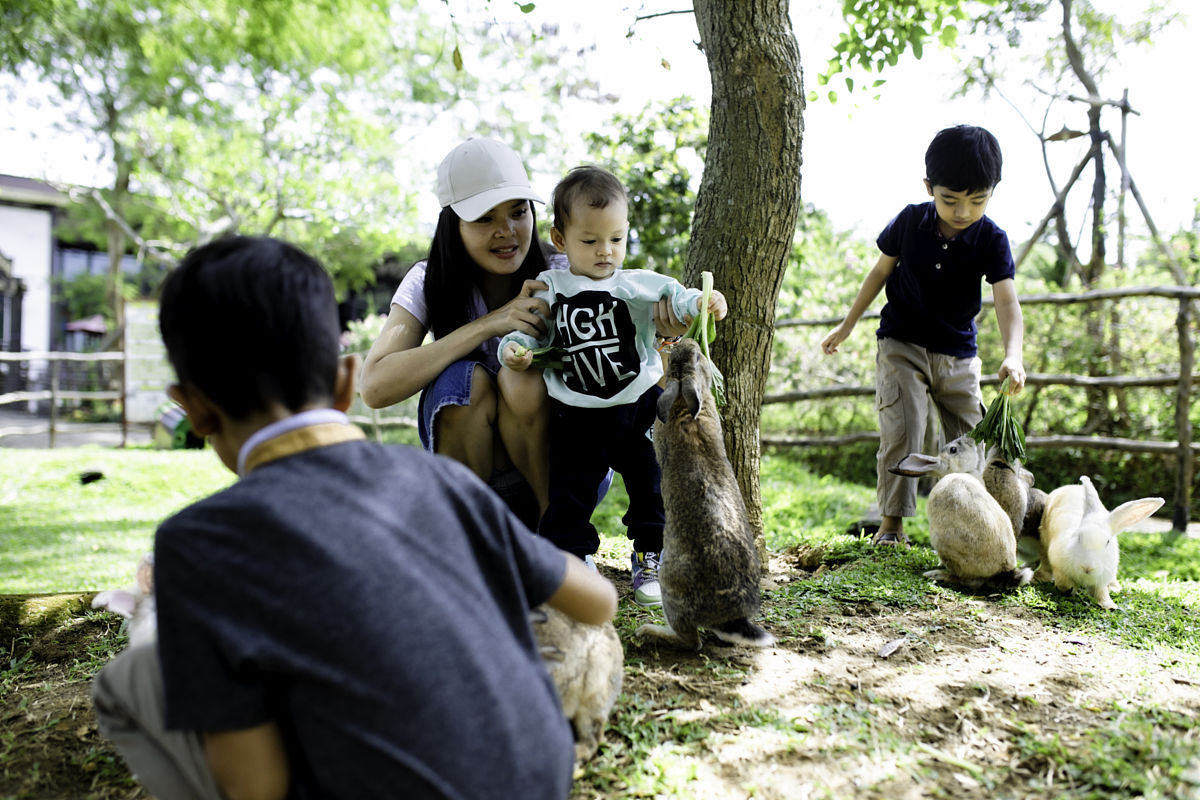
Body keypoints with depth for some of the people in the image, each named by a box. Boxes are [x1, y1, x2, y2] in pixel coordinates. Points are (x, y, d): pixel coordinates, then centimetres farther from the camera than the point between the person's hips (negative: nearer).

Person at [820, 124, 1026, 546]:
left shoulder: (992, 240, -13)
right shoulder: (909, 222, -9)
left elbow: (1006, 300, -24)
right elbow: (882, 270, 5)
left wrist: (1013, 354, -42)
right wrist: (847, 325, 10)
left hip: (957, 354, 1)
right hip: (901, 345, -1)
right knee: (901, 433, -12)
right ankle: (892, 523, -3)